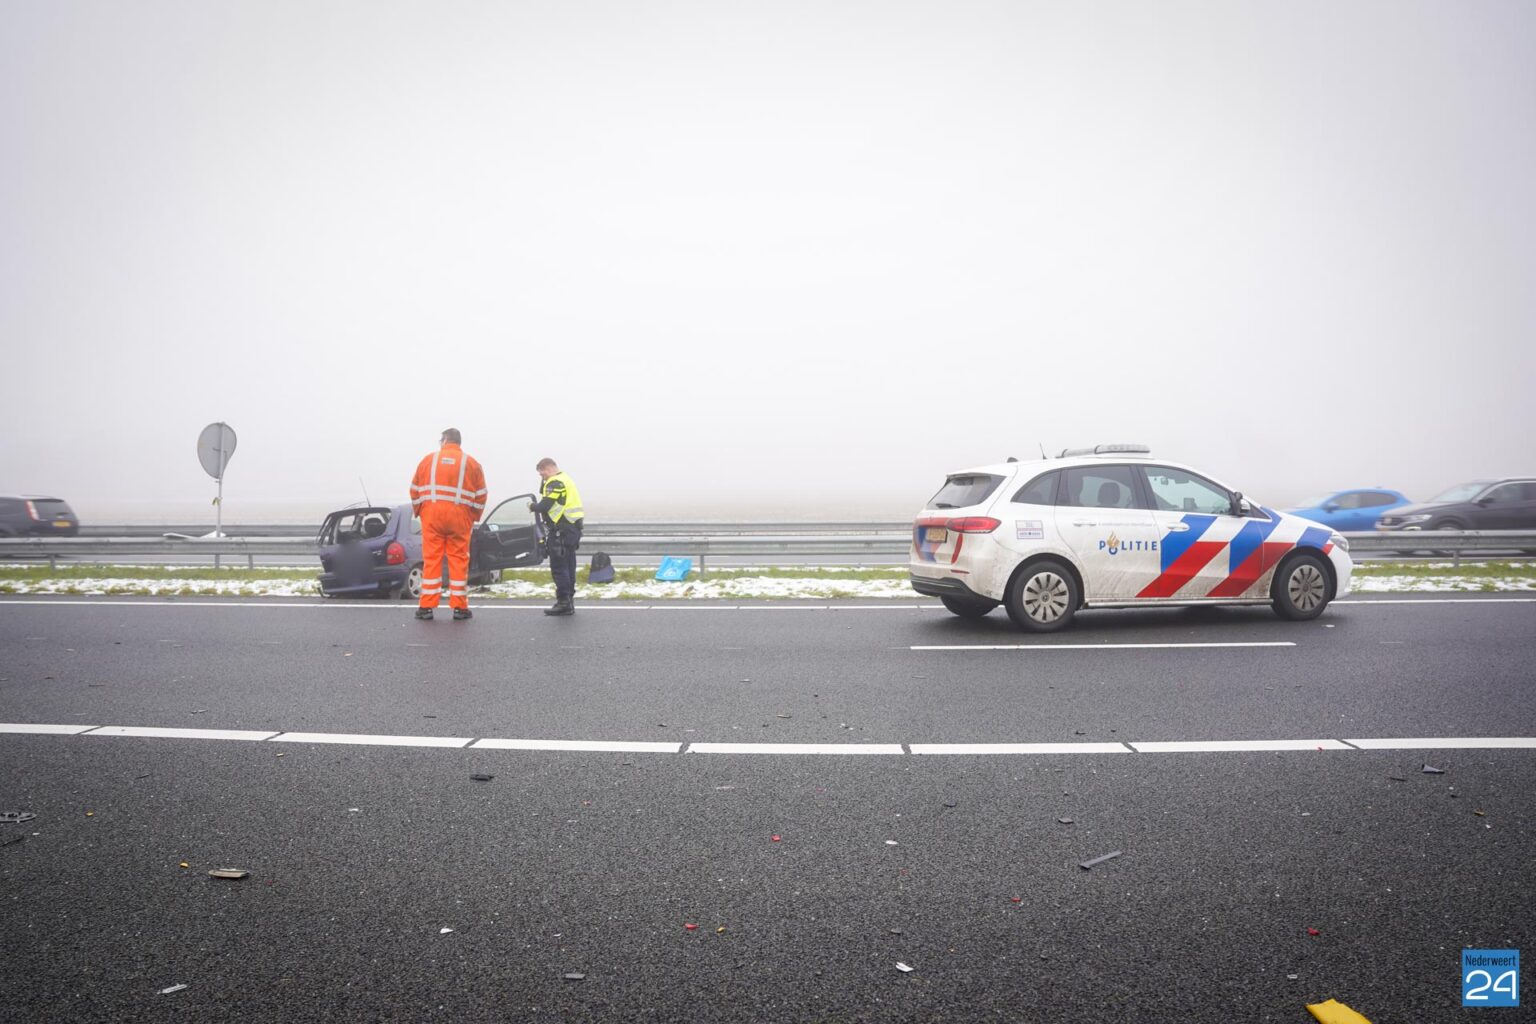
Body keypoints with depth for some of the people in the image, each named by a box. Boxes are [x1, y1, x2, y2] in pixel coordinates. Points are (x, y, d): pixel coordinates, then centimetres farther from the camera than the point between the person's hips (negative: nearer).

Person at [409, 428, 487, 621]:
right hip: (460, 517, -1)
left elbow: (415, 489, 10)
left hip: (431, 515, 1)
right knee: (459, 560, 4)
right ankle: (460, 607, 5)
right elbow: (480, 495, 4)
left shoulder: (429, 459, 8)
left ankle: (426, 607, 5)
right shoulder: (471, 463, 6)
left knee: (431, 560, 4)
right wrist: (474, 518, 13)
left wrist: (418, 511, 21)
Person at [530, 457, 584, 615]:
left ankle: (563, 602, -7)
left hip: (561, 530, -10)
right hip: (573, 528, 10)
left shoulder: (555, 483, -12)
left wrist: (532, 505, 1)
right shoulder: (566, 480, 20)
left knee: (558, 567, -6)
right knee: (568, 567, 12)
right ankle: (569, 602, 15)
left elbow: (544, 506, -18)